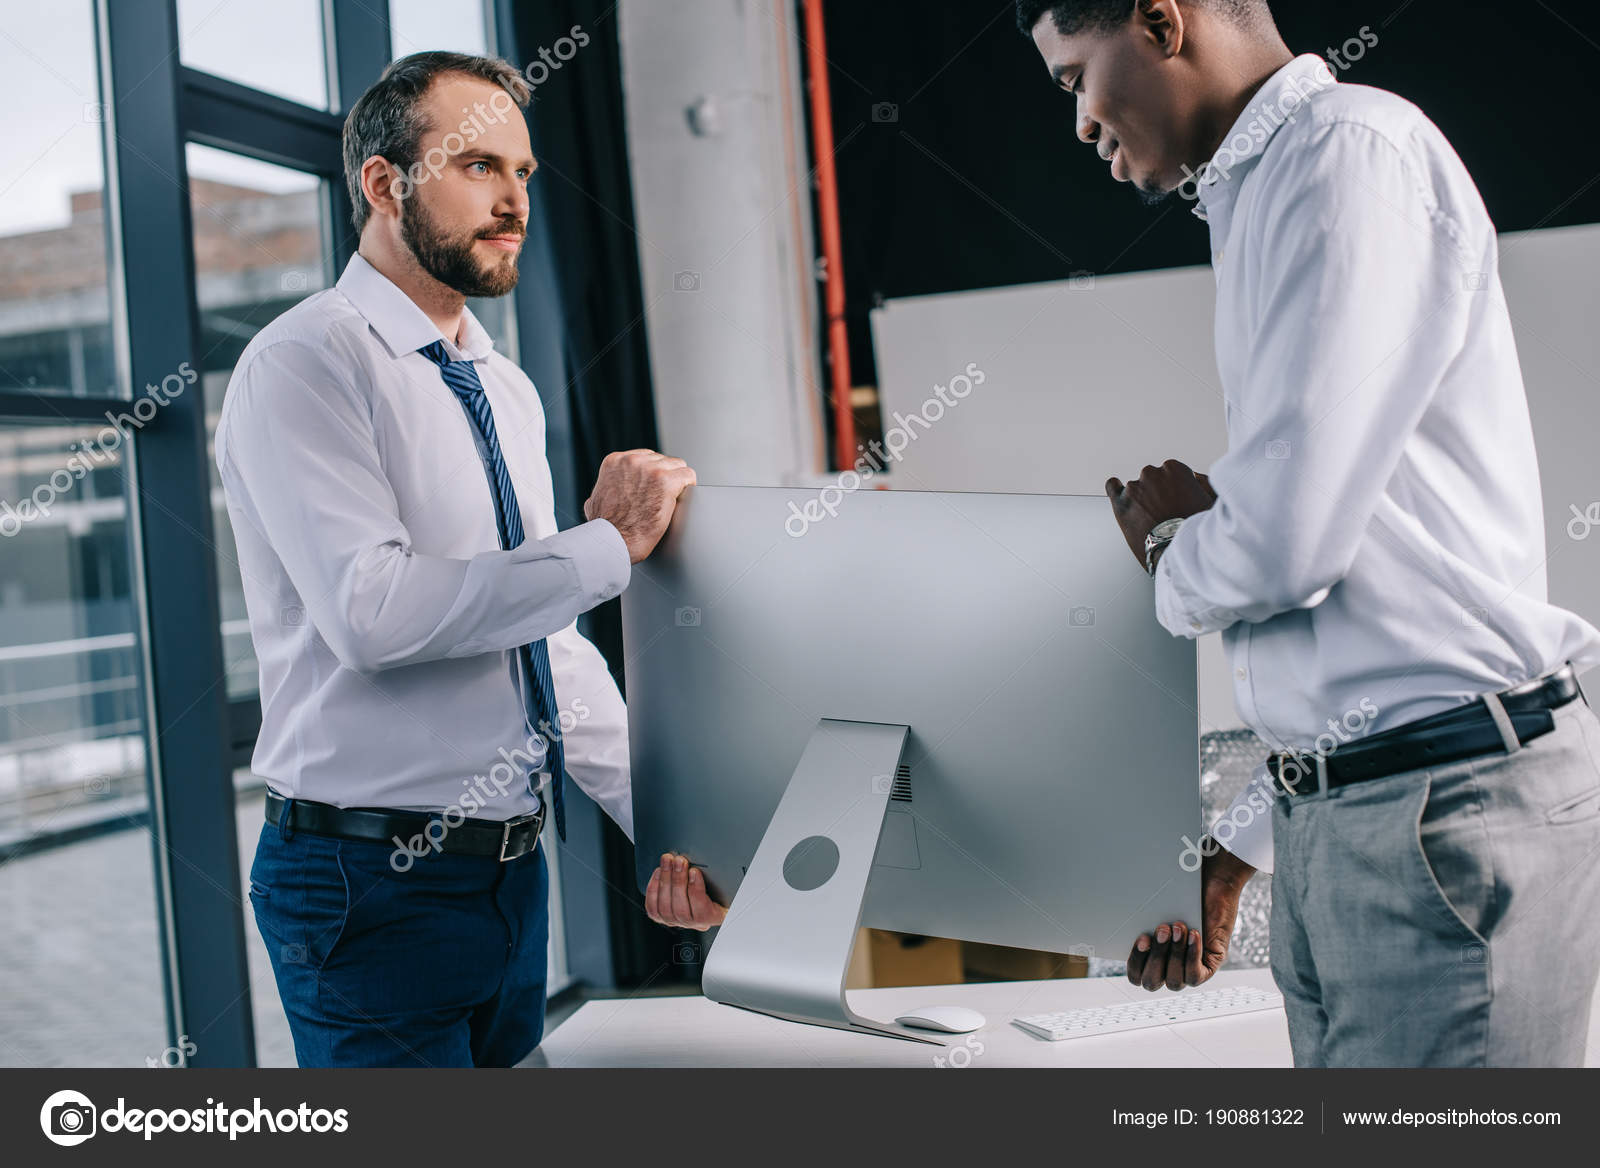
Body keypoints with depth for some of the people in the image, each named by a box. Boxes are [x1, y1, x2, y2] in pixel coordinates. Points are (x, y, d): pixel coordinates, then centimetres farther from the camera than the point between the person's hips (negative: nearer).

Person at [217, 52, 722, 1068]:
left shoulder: (508, 391, 13)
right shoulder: (305, 363, -11)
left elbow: (551, 638, 12)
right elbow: (371, 610, -26)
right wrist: (607, 544, -19)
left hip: (514, 869, 8)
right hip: (377, 883, -7)